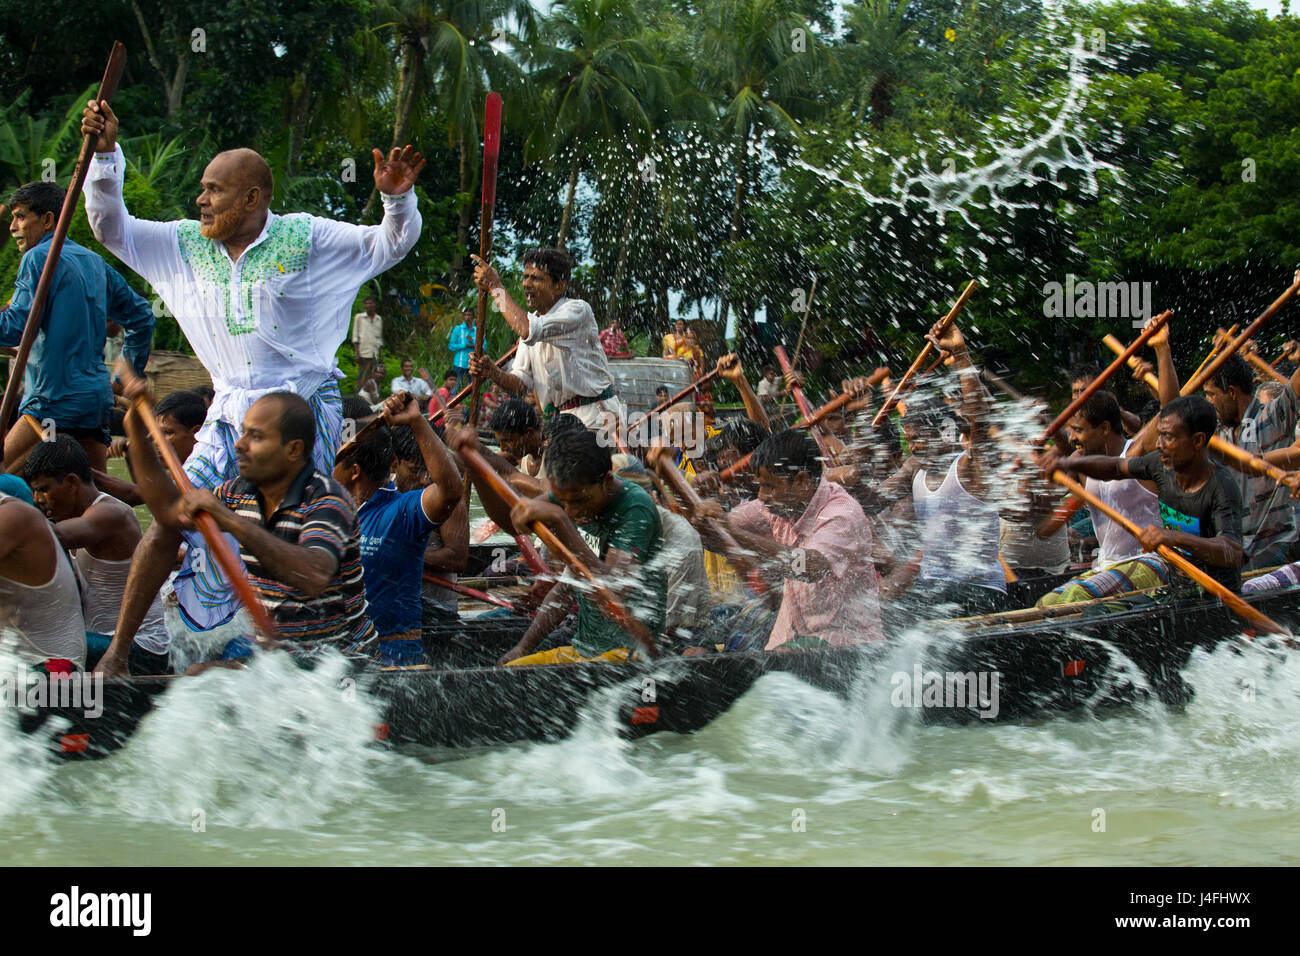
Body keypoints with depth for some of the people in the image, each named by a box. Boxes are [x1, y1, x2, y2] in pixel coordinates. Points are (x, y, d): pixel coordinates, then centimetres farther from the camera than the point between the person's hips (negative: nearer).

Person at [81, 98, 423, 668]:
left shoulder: (304, 240, -3)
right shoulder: (186, 246, 7)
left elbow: (388, 246, 0)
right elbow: (111, 229, 8)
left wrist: (396, 198, -19)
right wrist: (105, 155, -3)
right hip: (231, 415, 3)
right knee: (172, 519, -6)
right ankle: (118, 650, 1)